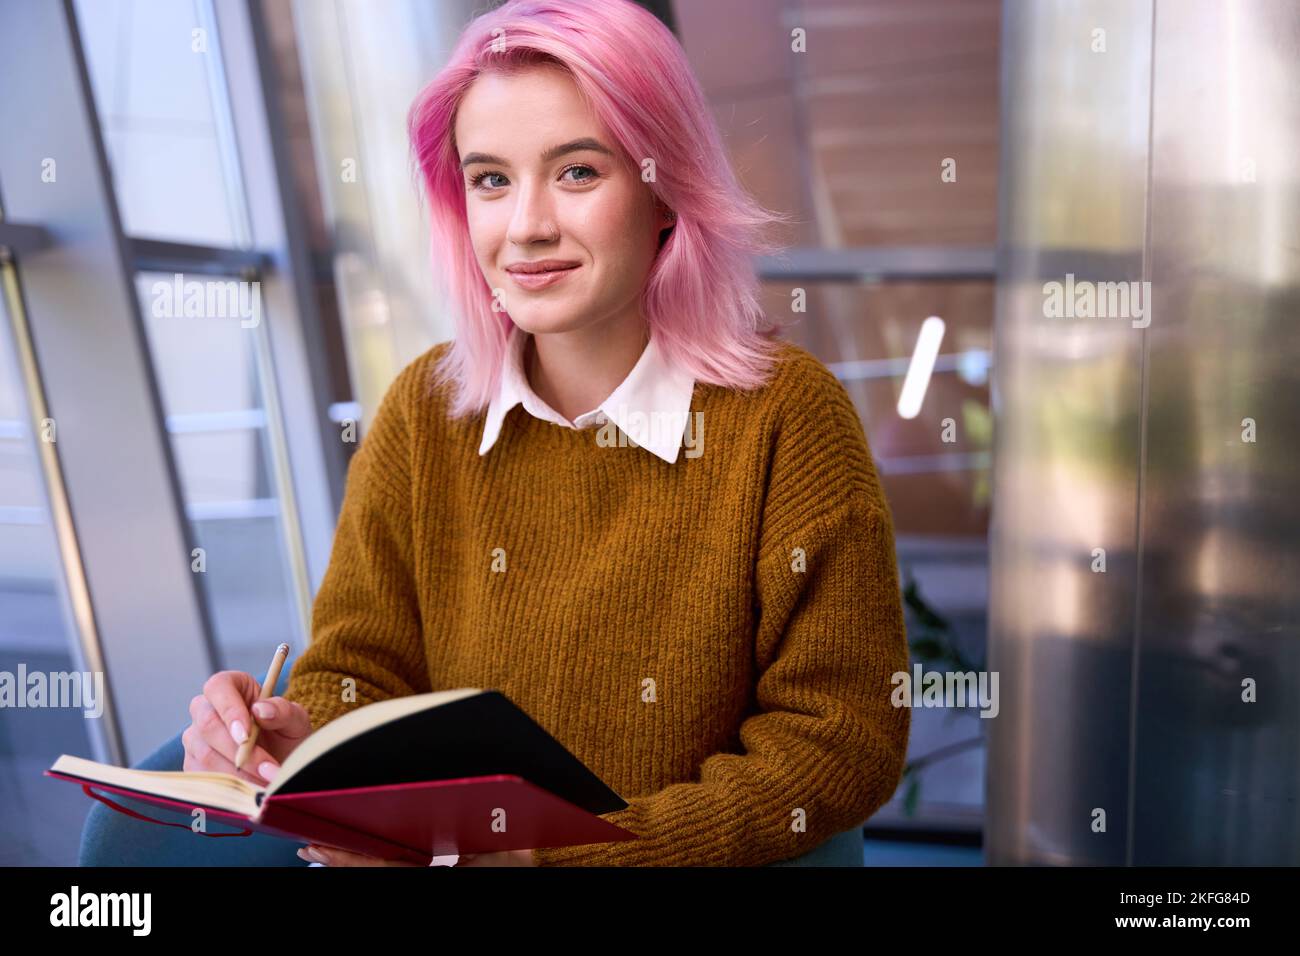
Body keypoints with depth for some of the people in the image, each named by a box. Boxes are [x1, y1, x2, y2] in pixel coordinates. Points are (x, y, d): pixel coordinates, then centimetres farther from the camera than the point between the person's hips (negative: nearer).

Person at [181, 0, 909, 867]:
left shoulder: (786, 414, -13)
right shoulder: (423, 412, -2)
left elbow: (842, 740, -12)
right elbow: (363, 671, 4)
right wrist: (307, 743, -18)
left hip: (709, 858, -2)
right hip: (443, 845, 3)